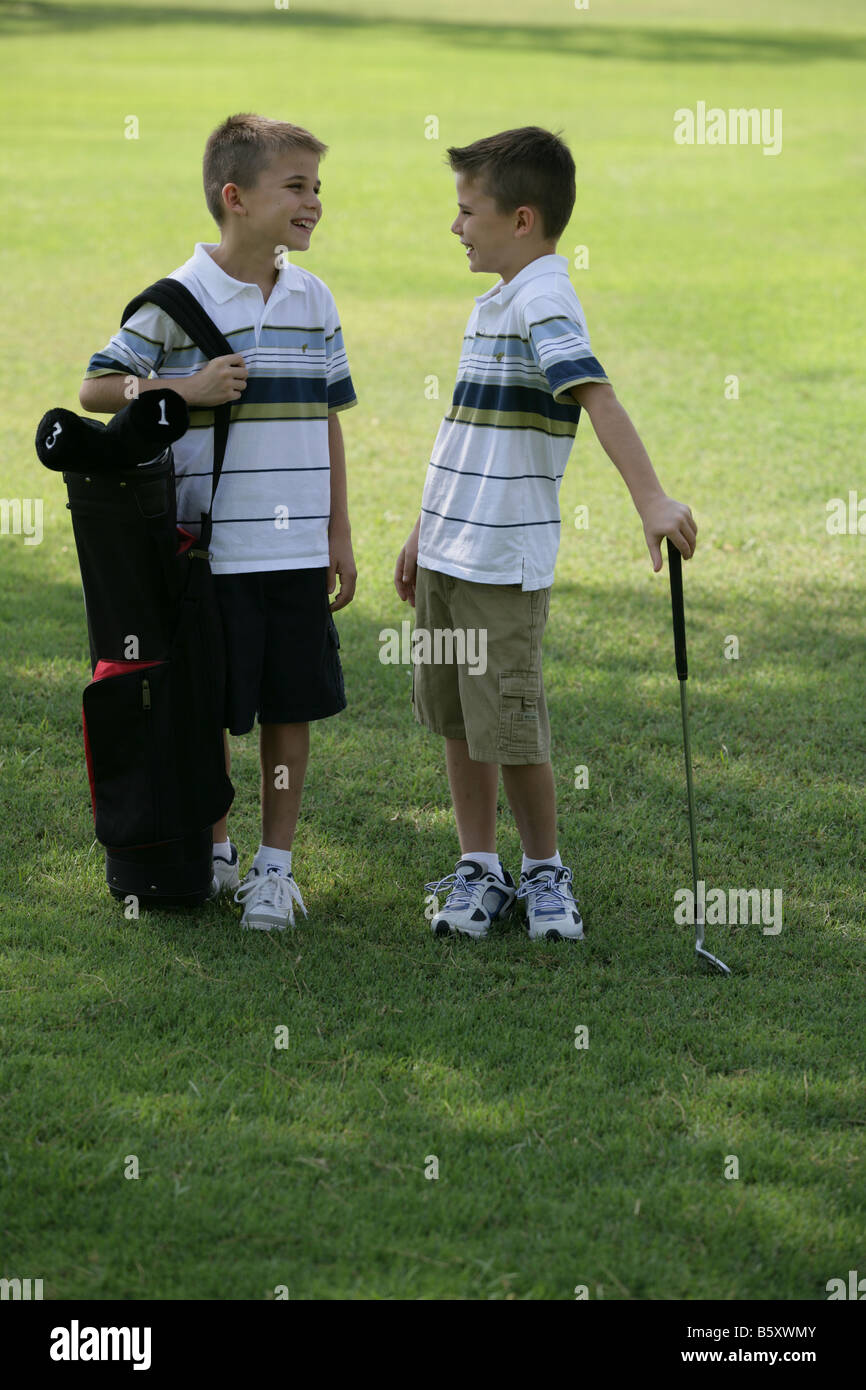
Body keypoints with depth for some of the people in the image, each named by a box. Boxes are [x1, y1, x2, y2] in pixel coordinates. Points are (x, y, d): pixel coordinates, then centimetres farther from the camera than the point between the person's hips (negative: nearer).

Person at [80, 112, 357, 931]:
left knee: (291, 709, 6)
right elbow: (95, 389, -4)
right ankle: (214, 855, 23)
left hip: (298, 553, 4)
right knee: (211, 712, 5)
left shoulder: (314, 301, 8)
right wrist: (186, 389, -18)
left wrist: (339, 535, 13)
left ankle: (275, 866, 17)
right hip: (211, 550, -4)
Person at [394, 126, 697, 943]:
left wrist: (649, 498, -41)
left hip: (505, 563, -9)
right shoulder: (490, 306, 14)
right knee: (456, 720, 11)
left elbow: (598, 397, -30)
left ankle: (545, 874, 13)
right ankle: (478, 873, 20)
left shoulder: (543, 303, -16)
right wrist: (424, 532, 26)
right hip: (447, 556, 9)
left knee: (508, 726, -4)